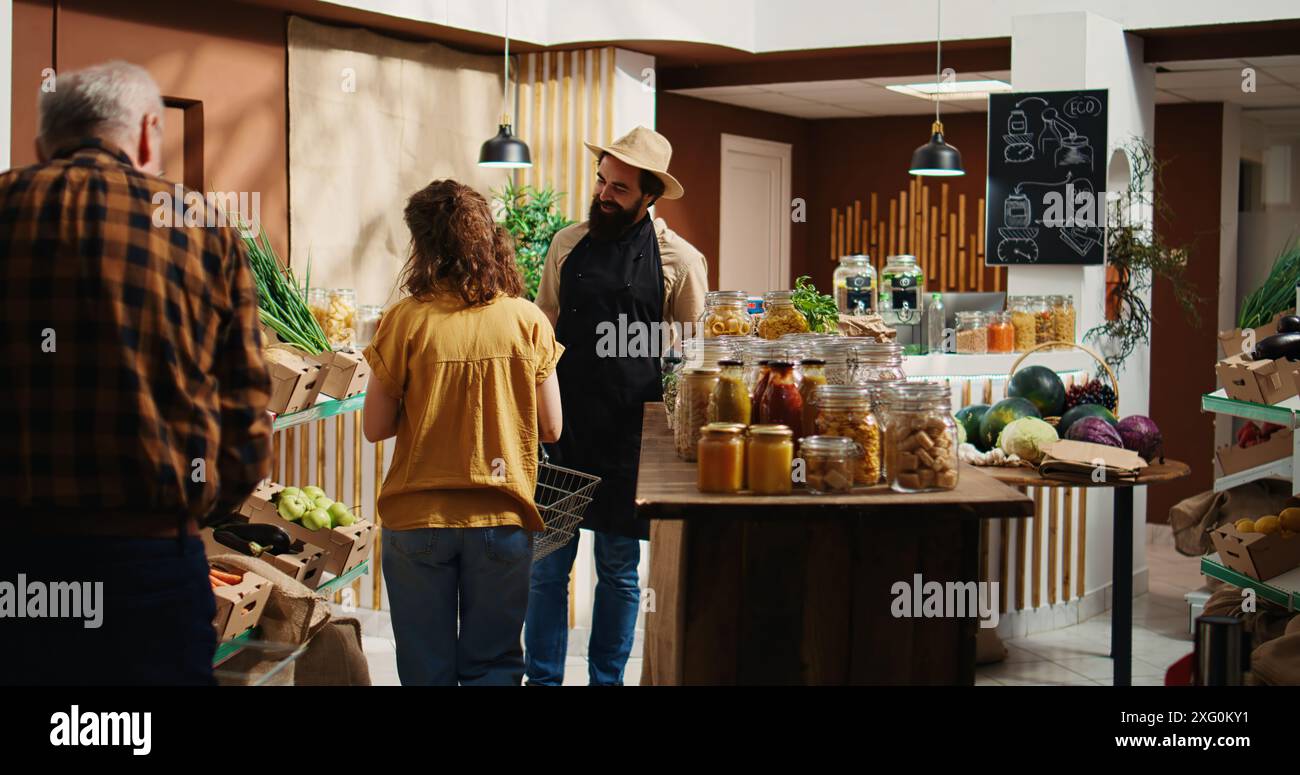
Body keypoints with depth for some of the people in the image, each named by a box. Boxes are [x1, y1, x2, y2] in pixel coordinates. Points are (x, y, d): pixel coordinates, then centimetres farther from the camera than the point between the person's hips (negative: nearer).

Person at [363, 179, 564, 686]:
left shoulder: (404, 321, -8)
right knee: (493, 666, 13)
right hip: (502, 517, 1)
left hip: (418, 518, -1)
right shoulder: (527, 320, -4)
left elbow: (376, 427, -4)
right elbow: (550, 429, -1)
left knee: (426, 666, 12)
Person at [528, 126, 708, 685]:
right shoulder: (567, 246, 6)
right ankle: (542, 677, 19)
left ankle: (606, 678, 23)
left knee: (619, 568, 9)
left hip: (631, 436, -2)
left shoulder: (679, 261, -2)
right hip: (562, 429, 2)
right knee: (548, 564, 5)